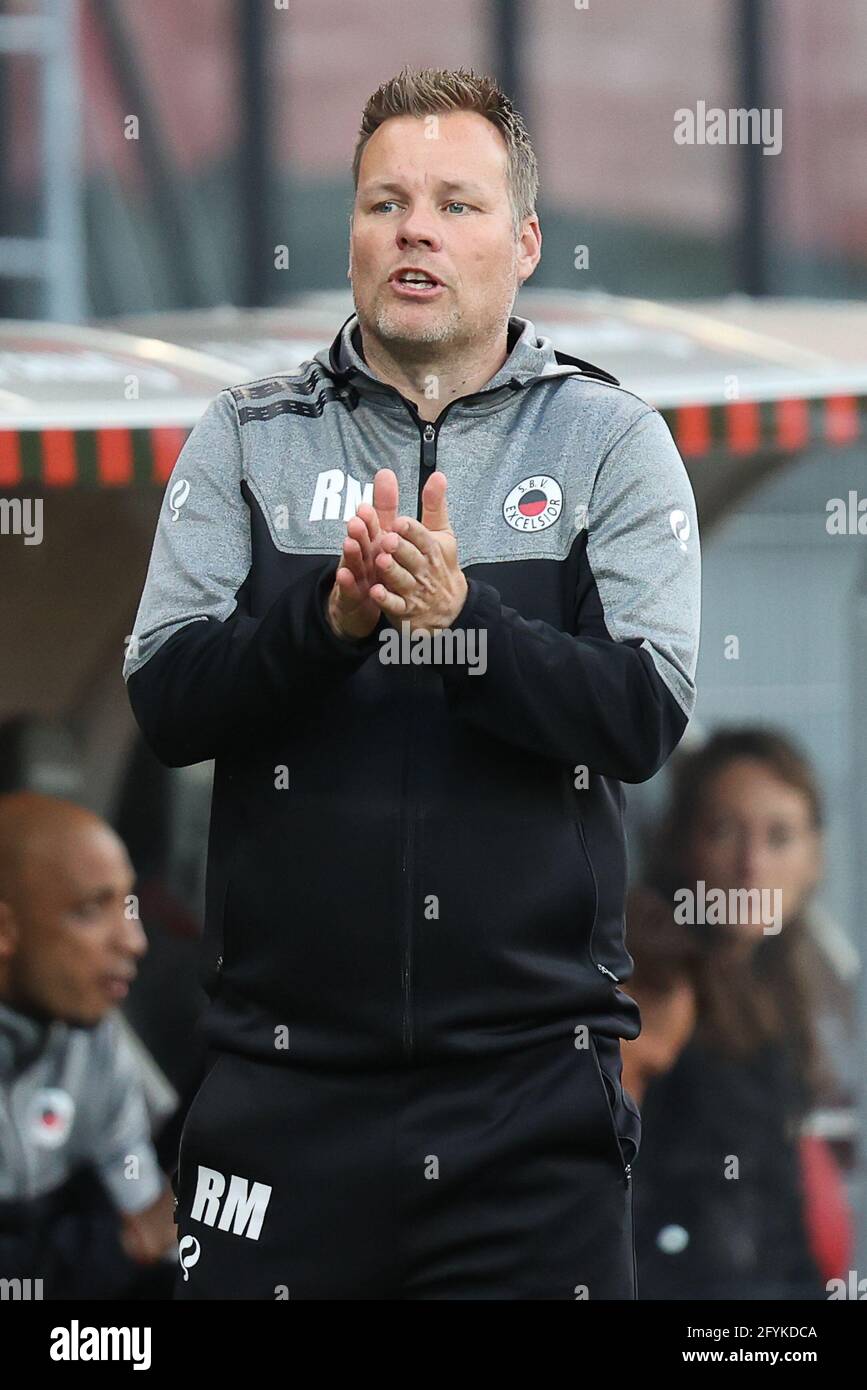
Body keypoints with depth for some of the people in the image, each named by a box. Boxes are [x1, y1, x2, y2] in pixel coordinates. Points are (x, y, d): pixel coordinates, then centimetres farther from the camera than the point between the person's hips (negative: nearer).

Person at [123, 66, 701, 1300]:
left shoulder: (609, 442, 4)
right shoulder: (248, 439, 8)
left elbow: (647, 715, -7)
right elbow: (165, 701, -2)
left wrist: (460, 621, -21)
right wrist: (328, 618, -19)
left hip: (532, 1073, -1)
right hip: (287, 1070, 1)